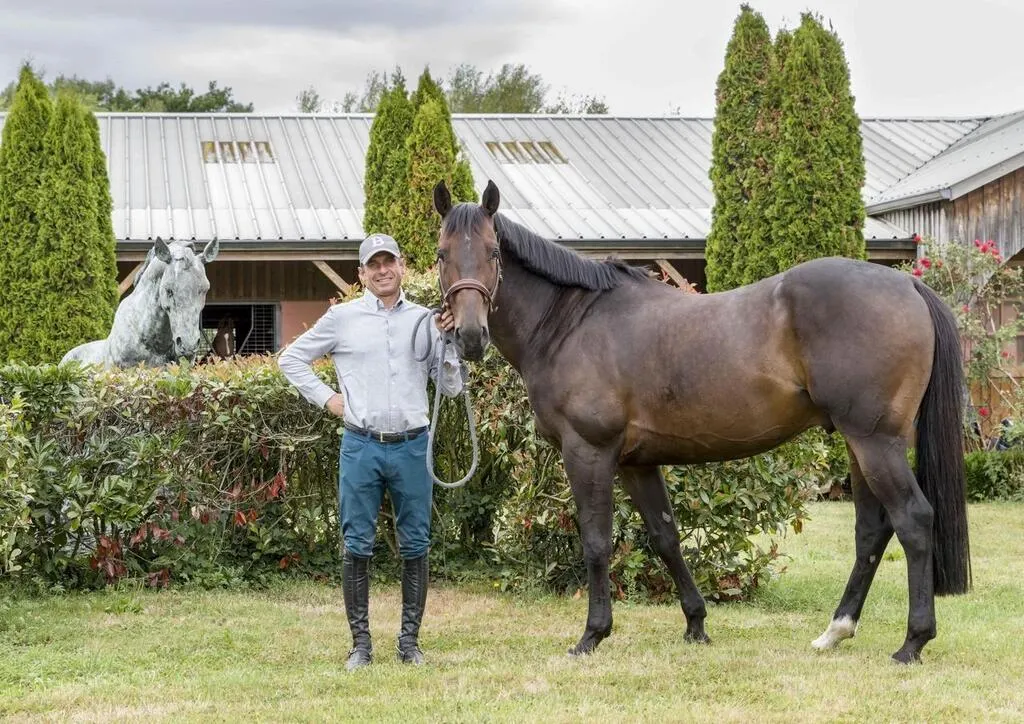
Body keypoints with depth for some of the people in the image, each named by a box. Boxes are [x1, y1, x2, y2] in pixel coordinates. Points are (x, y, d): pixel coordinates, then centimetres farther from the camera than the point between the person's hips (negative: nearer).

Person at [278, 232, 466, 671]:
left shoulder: (425, 320, 8)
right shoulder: (342, 319, 4)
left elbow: (452, 388, 8)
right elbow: (291, 359, 12)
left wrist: (448, 342, -5)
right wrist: (325, 398, 3)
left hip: (412, 446, 1)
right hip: (361, 446, -1)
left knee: (415, 547, 5)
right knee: (357, 547, 1)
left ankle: (410, 641, 14)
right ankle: (361, 643, 9)